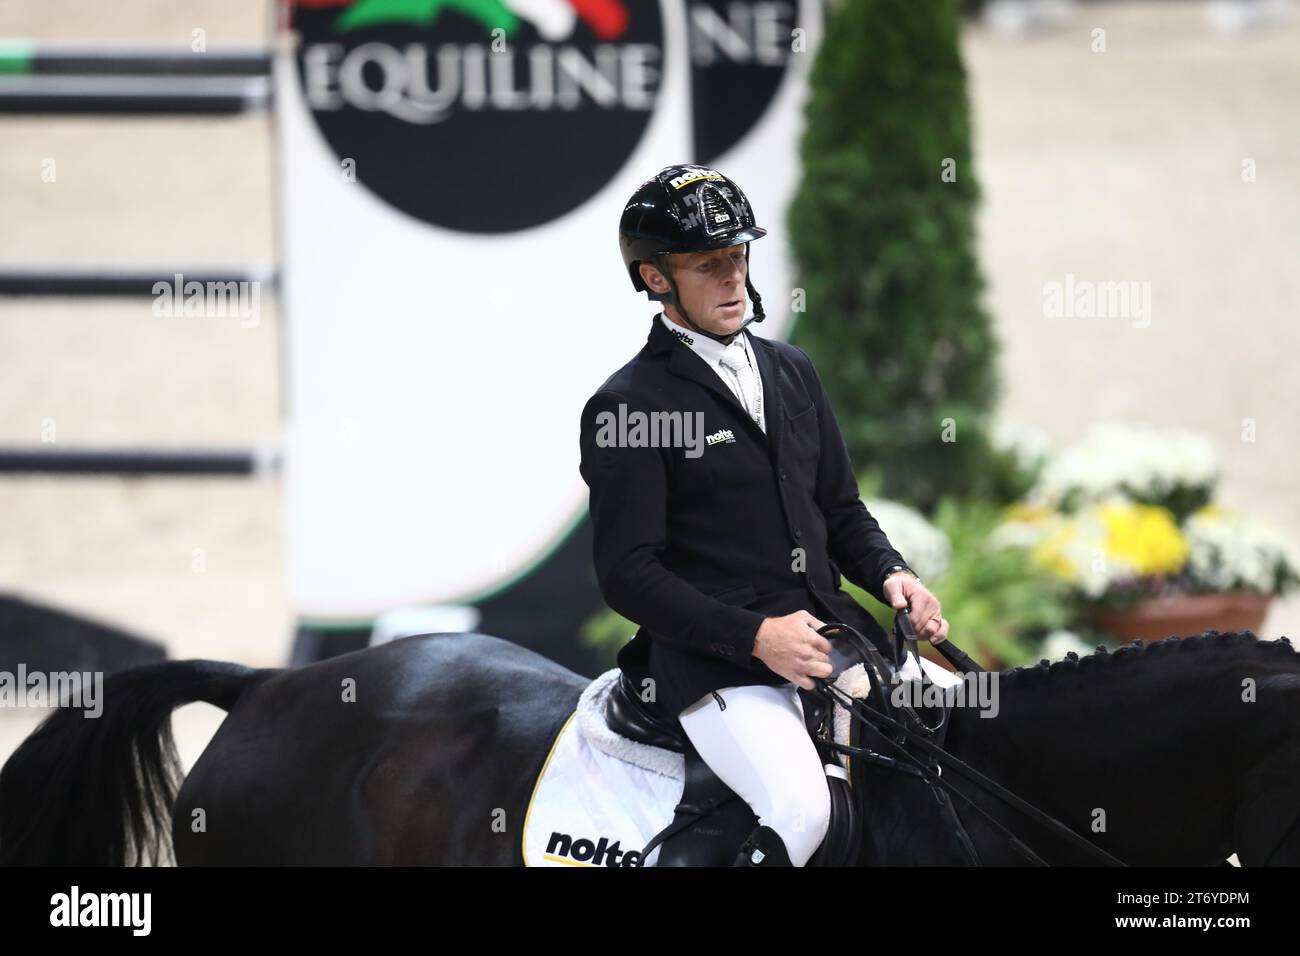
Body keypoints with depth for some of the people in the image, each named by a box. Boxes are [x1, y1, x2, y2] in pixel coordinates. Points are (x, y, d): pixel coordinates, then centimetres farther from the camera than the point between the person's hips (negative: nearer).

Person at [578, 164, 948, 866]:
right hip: (712, 662, -7)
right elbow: (629, 572, -10)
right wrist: (755, 637, -19)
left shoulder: (792, 372, 17)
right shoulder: (627, 406, -4)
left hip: (829, 630, 7)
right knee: (800, 810, -32)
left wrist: (890, 576, 0)